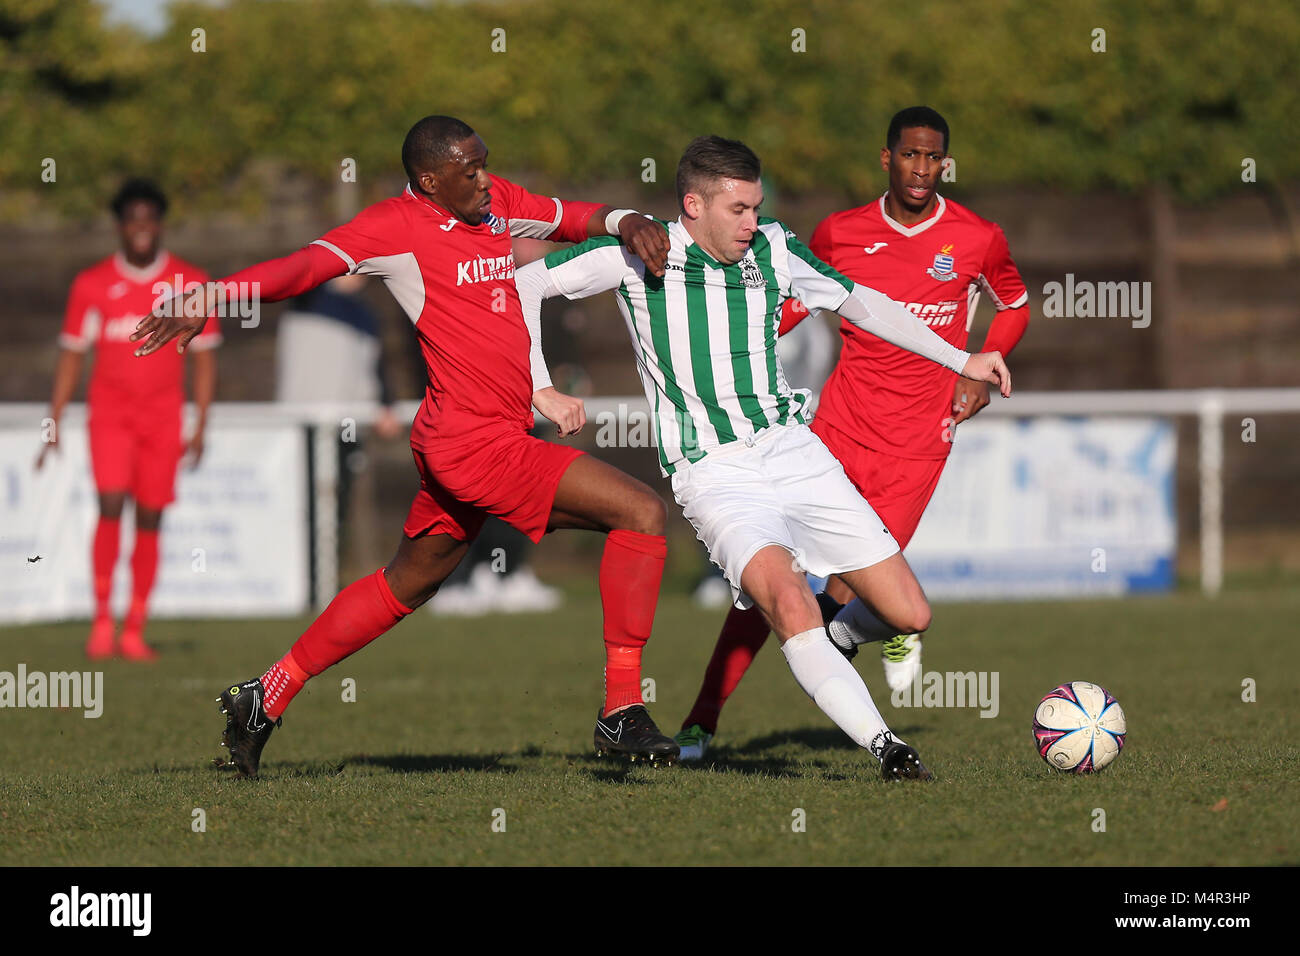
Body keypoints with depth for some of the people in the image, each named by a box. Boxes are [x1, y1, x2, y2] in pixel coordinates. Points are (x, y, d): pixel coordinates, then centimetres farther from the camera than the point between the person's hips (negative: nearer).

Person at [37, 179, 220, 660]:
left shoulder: (189, 283, 1)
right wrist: (54, 425, 2)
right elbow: (71, 355, 6)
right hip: (109, 412, -1)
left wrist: (200, 428, 0)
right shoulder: (92, 284, 0)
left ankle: (134, 631, 6)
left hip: (163, 418, 1)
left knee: (150, 520, 1)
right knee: (111, 505, -17)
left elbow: (204, 357, 7)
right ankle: (102, 618, -10)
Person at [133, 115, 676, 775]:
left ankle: (265, 698, 27)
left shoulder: (497, 203, 12)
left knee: (407, 585, 21)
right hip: (476, 441, -9)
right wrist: (204, 303, -28)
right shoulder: (399, 225, -10)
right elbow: (302, 268, -16)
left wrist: (628, 225, 0)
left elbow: (579, 220, 23)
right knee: (640, 512, -12)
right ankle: (622, 712, -11)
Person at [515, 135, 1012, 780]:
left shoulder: (773, 249, 7)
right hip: (713, 473, -5)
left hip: (792, 448, 5)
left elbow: (859, 302, 22)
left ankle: (824, 646, 30)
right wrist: (540, 389, -4)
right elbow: (524, 284, 2)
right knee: (788, 598, -33)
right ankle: (887, 750, -29)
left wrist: (960, 360, 23)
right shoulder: (640, 250, -4)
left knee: (909, 615, -4)